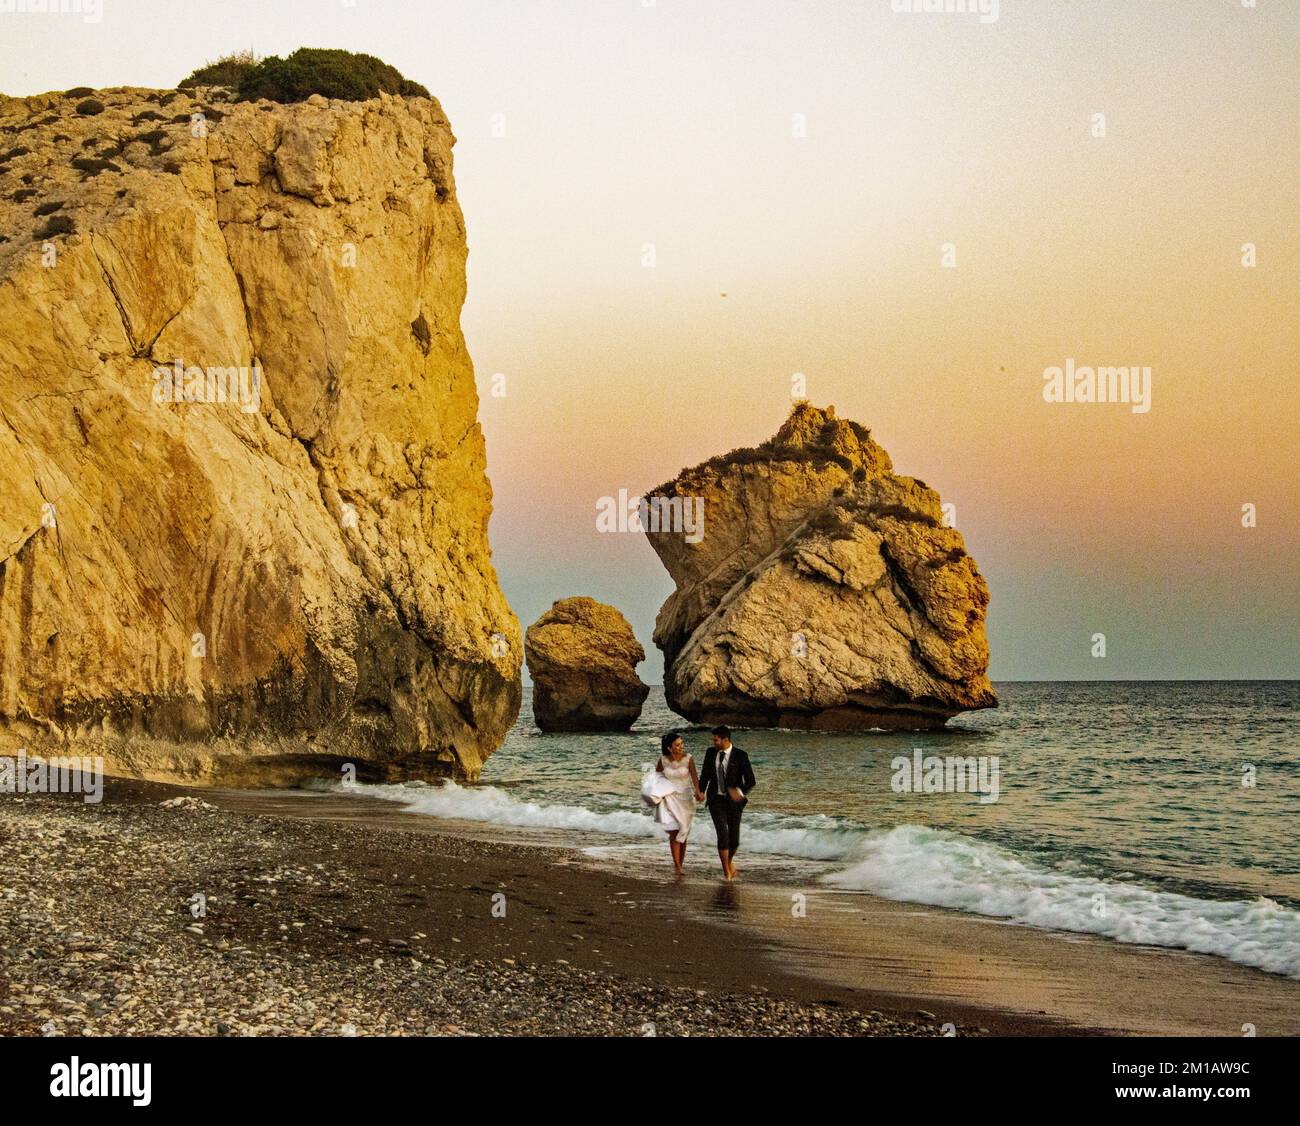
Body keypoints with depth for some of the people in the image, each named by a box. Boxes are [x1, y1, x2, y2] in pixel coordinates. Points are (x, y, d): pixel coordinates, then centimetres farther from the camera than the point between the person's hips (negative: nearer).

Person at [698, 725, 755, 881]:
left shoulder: (740, 756, -11)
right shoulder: (711, 753, -1)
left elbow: (751, 781, -12)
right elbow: (705, 775, 13)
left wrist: (739, 791, -29)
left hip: (734, 800, -1)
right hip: (716, 800, 1)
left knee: (734, 839, 2)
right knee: (723, 835, -15)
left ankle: (729, 860, 35)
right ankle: (726, 872, -4)